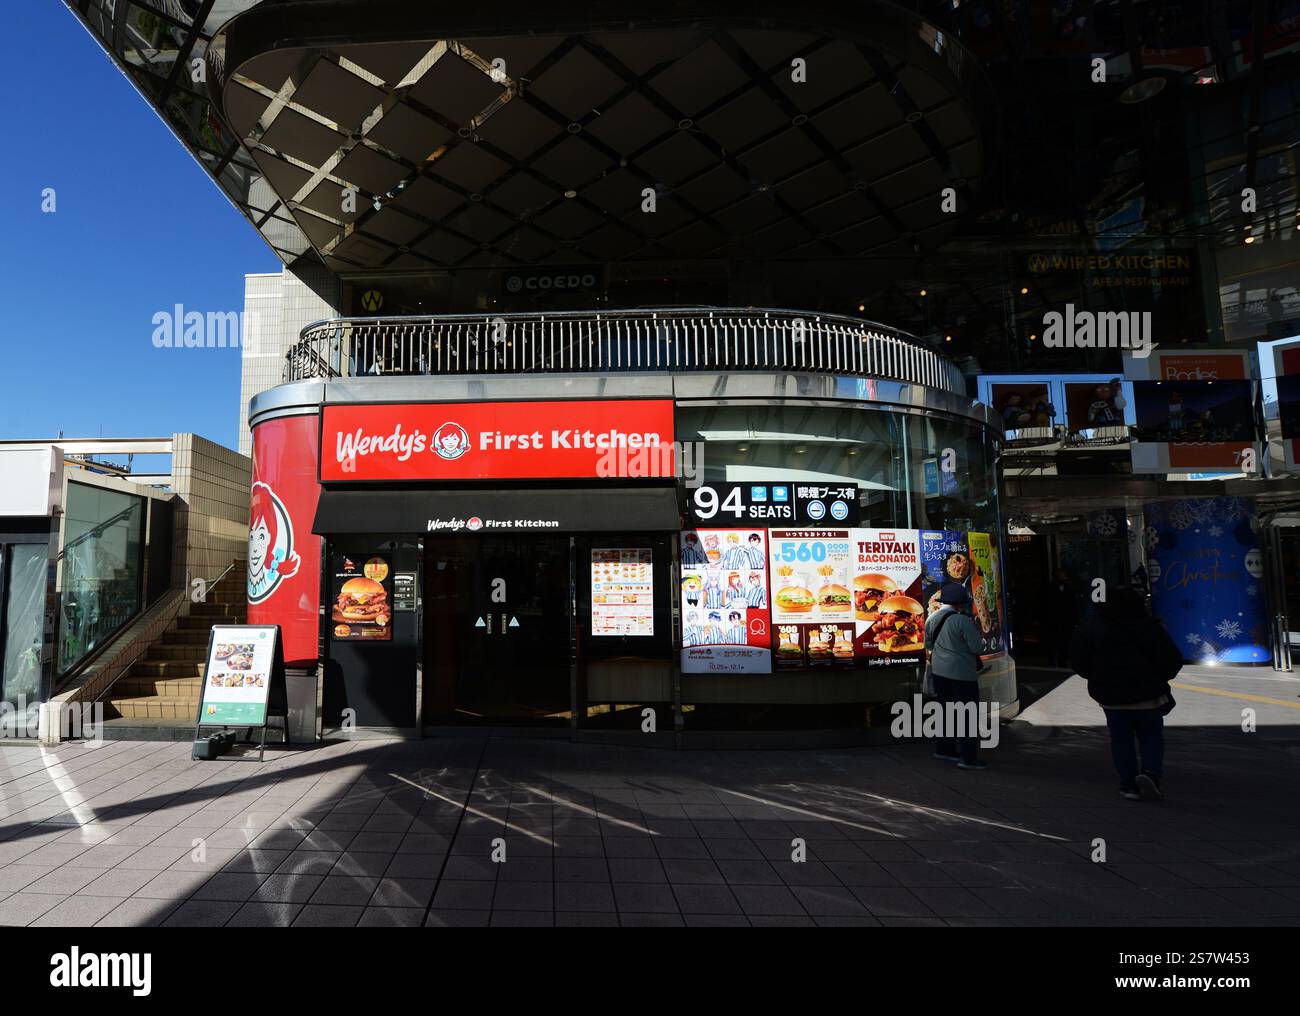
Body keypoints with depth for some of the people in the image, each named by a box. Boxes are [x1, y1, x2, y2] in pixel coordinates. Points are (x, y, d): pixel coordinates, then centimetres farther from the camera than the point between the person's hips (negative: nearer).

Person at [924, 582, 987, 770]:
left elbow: (928, 643, 13)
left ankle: (944, 749, 28)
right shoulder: (963, 621, -19)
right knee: (967, 713, 0)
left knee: (946, 710, 19)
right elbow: (976, 647, -16)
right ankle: (968, 757, 1)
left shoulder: (932, 619, 3)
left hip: (939, 670, 8)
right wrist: (974, 630, -1)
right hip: (962, 672, -7)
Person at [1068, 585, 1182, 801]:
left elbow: (1077, 660, 1)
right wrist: (1159, 678, 15)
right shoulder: (1150, 627, -6)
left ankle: (1130, 785, 8)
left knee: (1120, 738, 9)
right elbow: (1173, 660, -4)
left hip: (1109, 694, 2)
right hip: (1147, 694, -1)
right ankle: (1150, 772, -10)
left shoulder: (1092, 626, -2)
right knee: (1151, 735, 12)